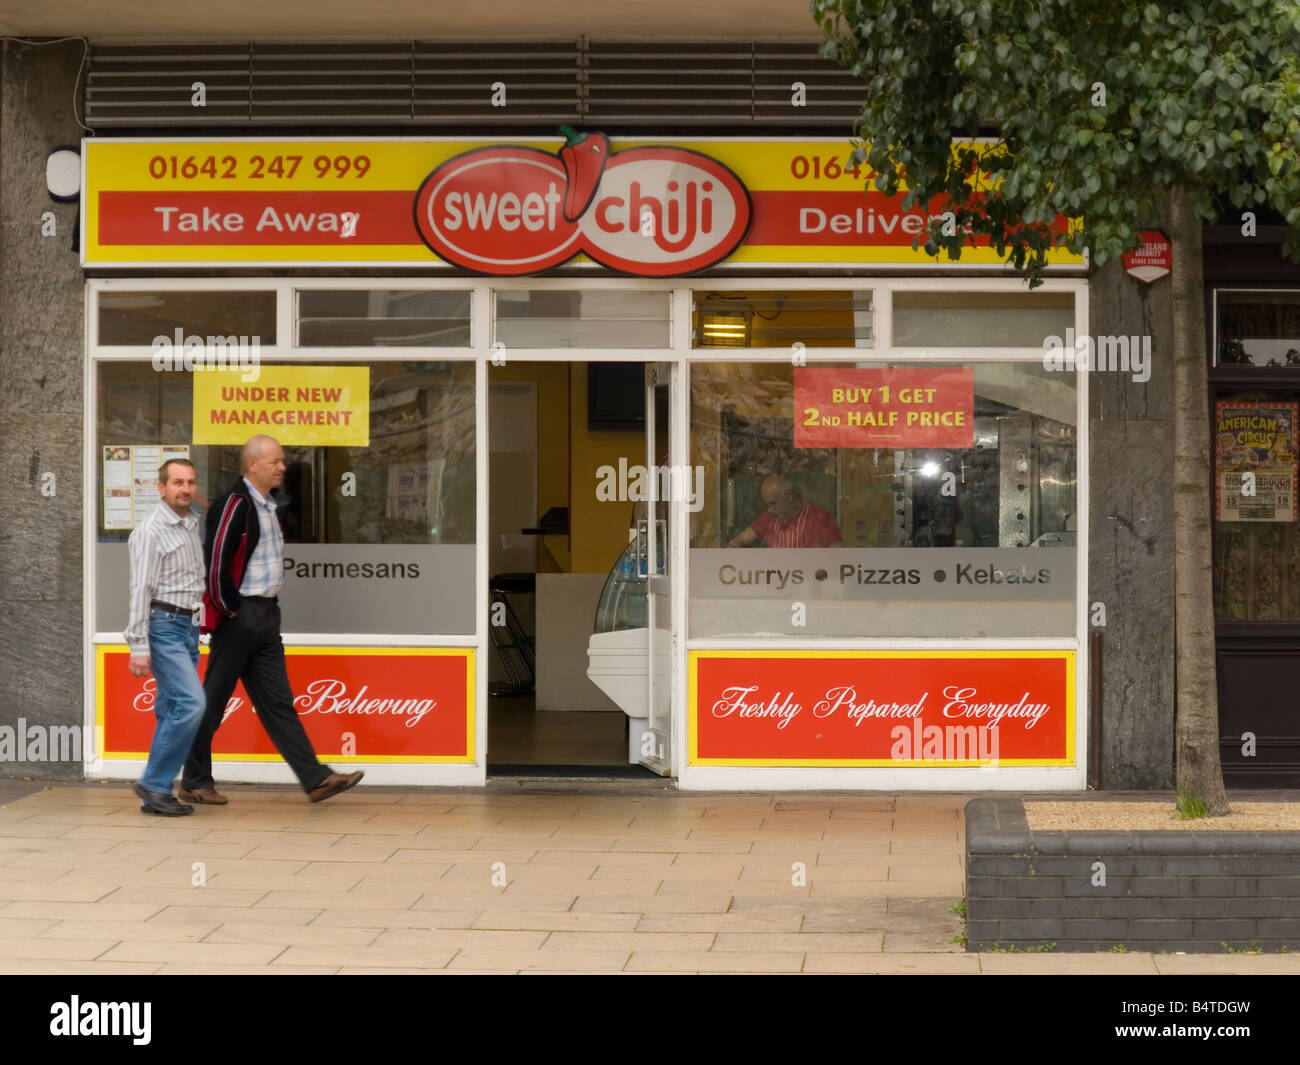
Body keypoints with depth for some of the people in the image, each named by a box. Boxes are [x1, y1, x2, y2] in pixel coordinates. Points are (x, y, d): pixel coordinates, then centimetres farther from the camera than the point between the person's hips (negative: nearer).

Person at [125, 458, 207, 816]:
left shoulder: (193, 524, 14)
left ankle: (155, 794, 11)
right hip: (164, 626, -8)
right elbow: (140, 590, -14)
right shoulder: (151, 531, -10)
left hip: (189, 627, 8)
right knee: (191, 703, -17)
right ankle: (154, 784, -10)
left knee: (173, 712, 7)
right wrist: (138, 646, -19)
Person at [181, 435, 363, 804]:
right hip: (239, 617, -9)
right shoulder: (235, 504, -14)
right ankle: (195, 782, 11)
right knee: (214, 700, 2)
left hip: (266, 616, 9)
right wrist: (229, 607, -14)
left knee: (278, 703, 6)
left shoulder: (267, 507, 15)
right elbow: (216, 559, -19)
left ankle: (315, 778, 1)